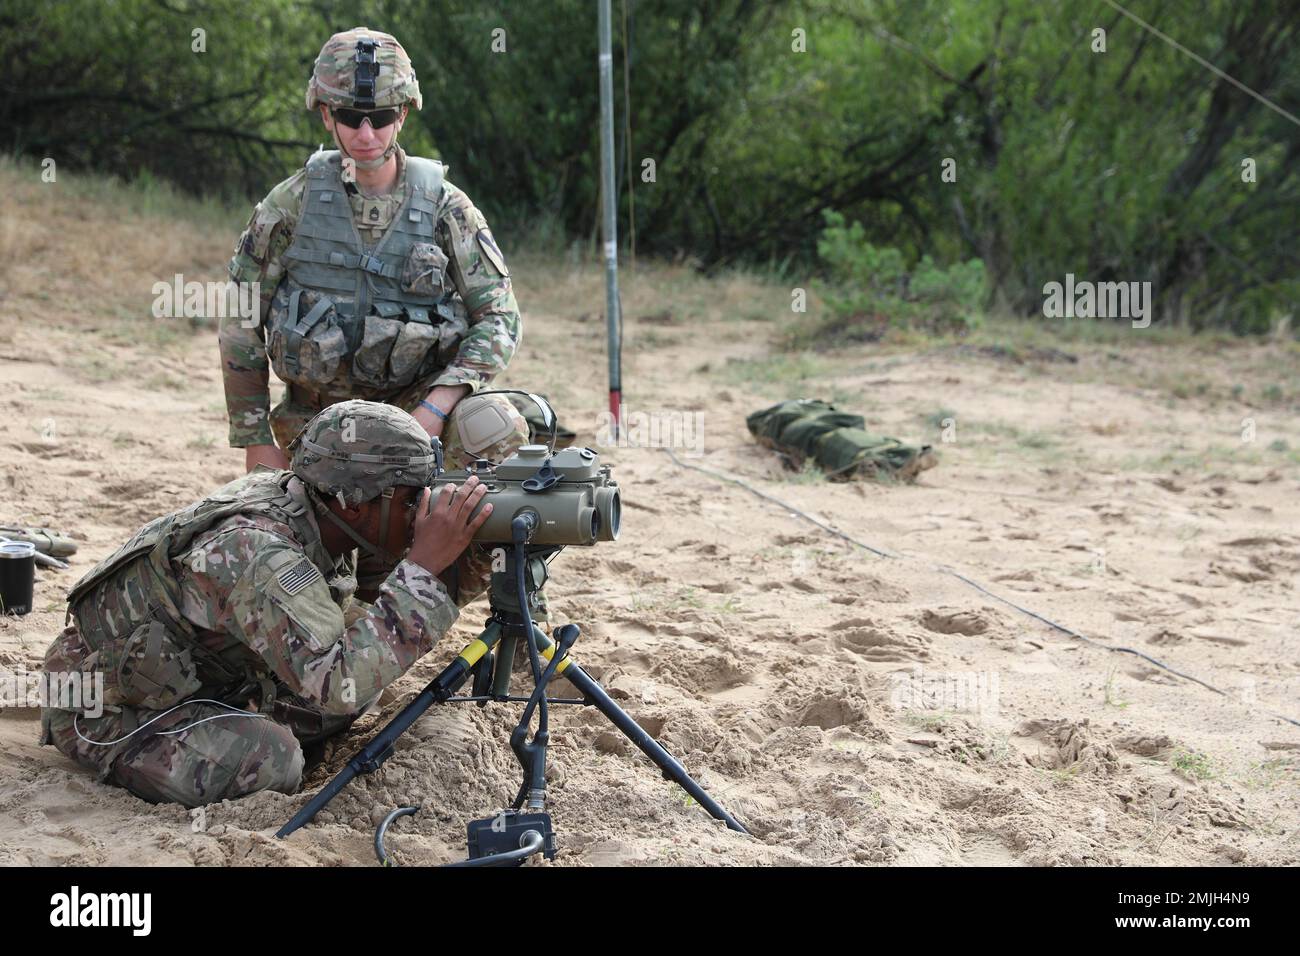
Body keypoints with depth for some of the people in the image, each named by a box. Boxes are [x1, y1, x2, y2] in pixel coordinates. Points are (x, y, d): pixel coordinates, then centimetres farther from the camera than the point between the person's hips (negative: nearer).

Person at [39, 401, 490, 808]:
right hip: (100, 712, -8)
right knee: (271, 760, -31)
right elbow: (342, 685, -42)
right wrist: (425, 566, -39)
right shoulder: (259, 553, -34)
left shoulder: (281, 491, -8)